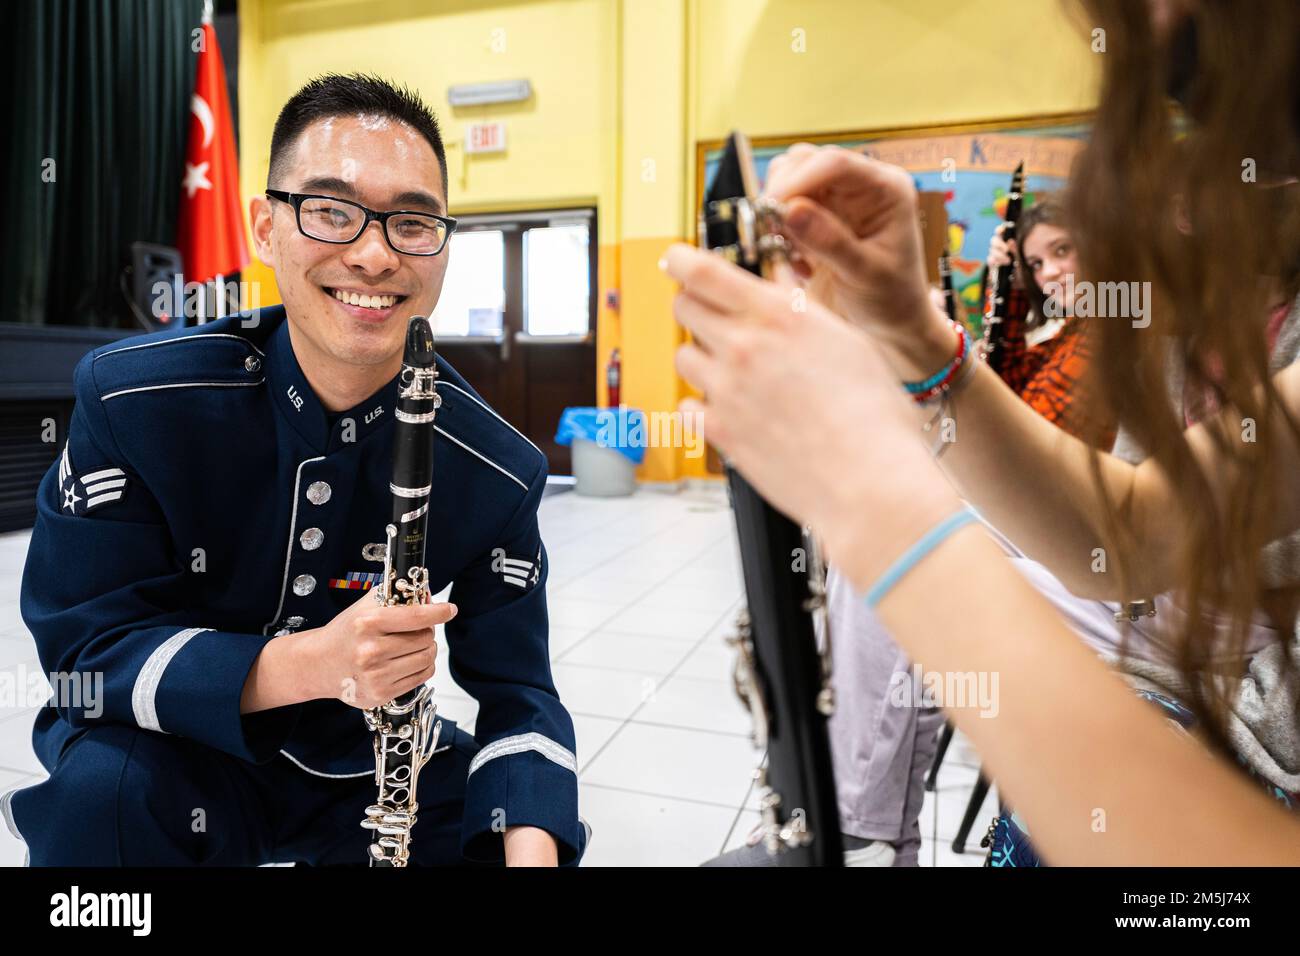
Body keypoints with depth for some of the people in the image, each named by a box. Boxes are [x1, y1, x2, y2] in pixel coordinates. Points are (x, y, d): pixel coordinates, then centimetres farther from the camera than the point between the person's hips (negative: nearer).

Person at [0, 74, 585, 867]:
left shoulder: (496, 471, -17)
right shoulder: (131, 400, -19)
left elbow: (518, 693, -12)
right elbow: (83, 642, -18)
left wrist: (534, 845, -33)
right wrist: (310, 663, -36)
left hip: (371, 767, 3)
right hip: (178, 748, -2)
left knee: (534, 842, -13)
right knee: (101, 787, -33)